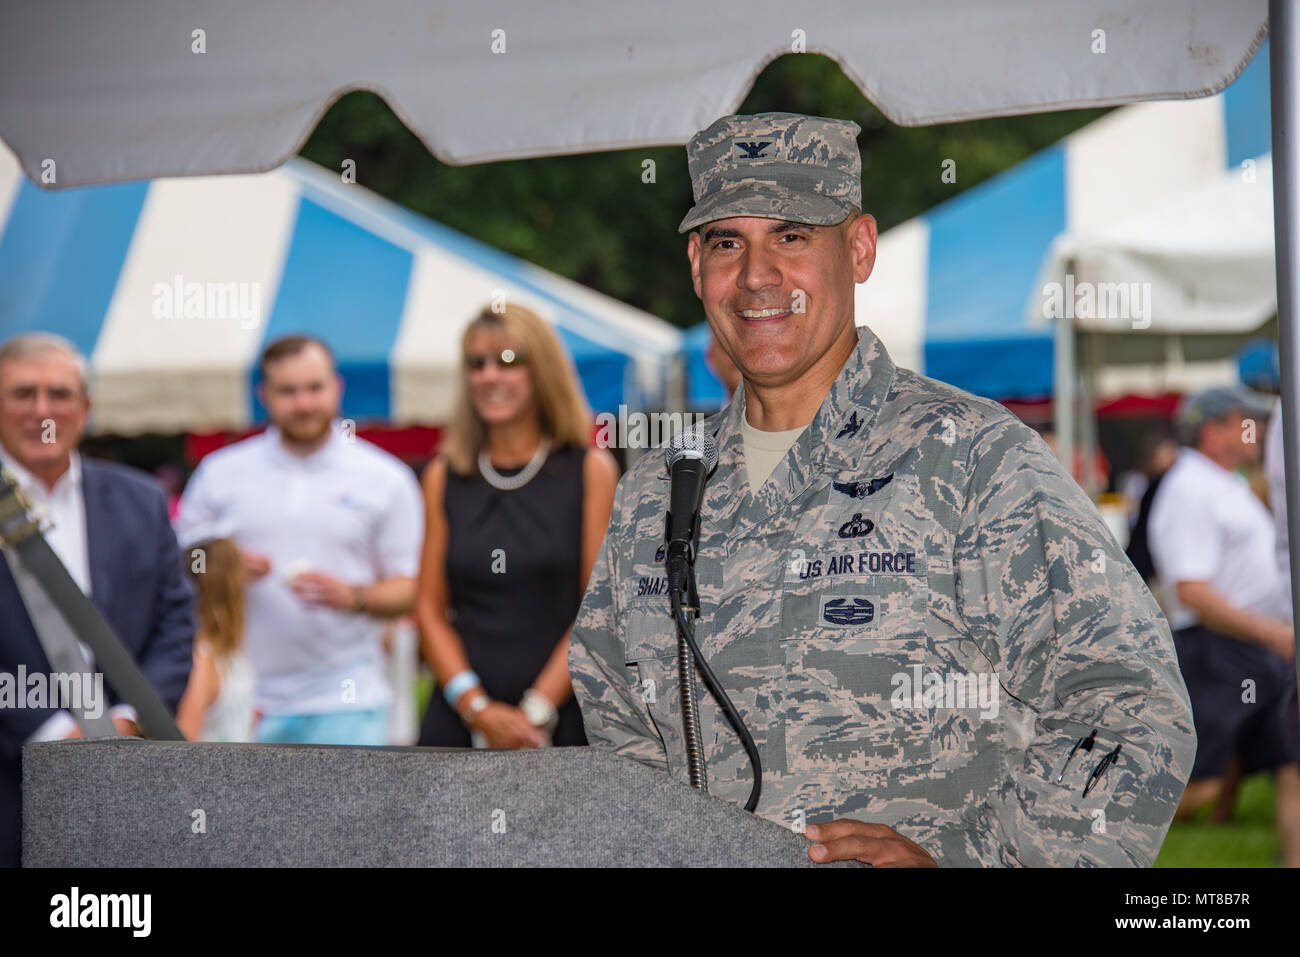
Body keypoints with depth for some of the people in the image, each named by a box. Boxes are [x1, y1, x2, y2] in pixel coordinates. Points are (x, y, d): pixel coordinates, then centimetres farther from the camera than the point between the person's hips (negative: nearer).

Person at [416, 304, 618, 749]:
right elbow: (430, 610, 8)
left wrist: (536, 709, -9)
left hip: (562, 719, -2)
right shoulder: (444, 478, 11)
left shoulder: (590, 471, 4)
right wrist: (479, 708, -6)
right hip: (460, 719, 2)